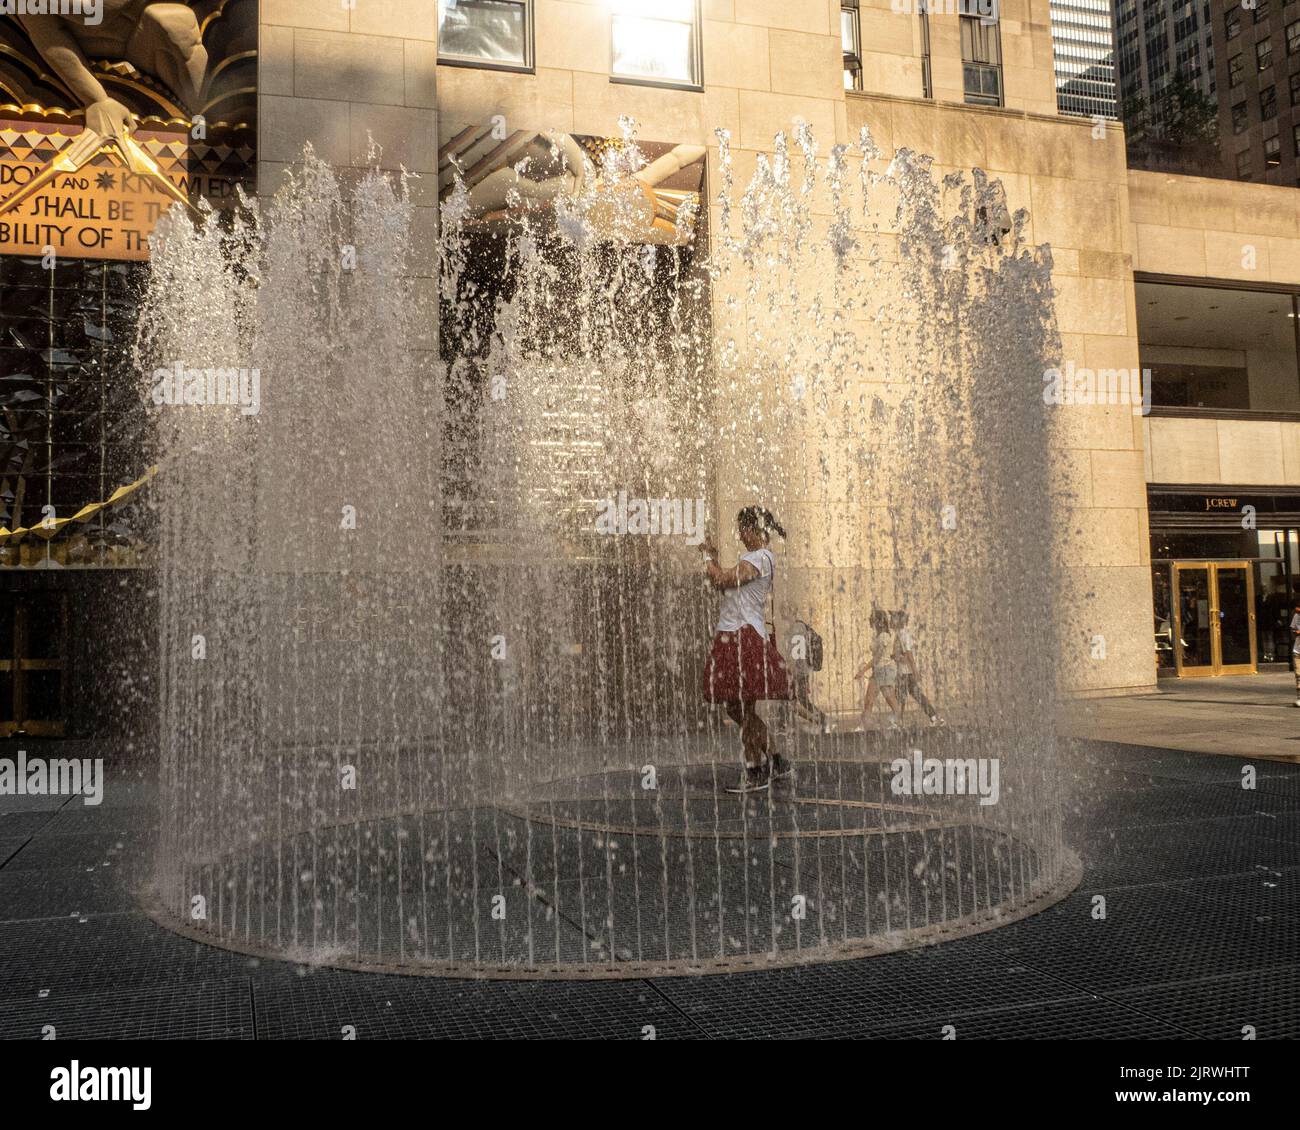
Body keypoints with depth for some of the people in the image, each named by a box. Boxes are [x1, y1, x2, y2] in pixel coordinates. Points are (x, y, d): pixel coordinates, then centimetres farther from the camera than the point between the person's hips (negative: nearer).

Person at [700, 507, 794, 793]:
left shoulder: (760, 557, -12)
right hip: (734, 636, 10)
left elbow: (723, 580, -18)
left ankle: (754, 773, 7)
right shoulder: (752, 558, 19)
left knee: (744, 708, -3)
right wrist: (712, 560, 11)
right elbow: (723, 586, 17)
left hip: (745, 637, -10)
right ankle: (775, 762, 23)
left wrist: (709, 558, -2)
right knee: (738, 708, 14)